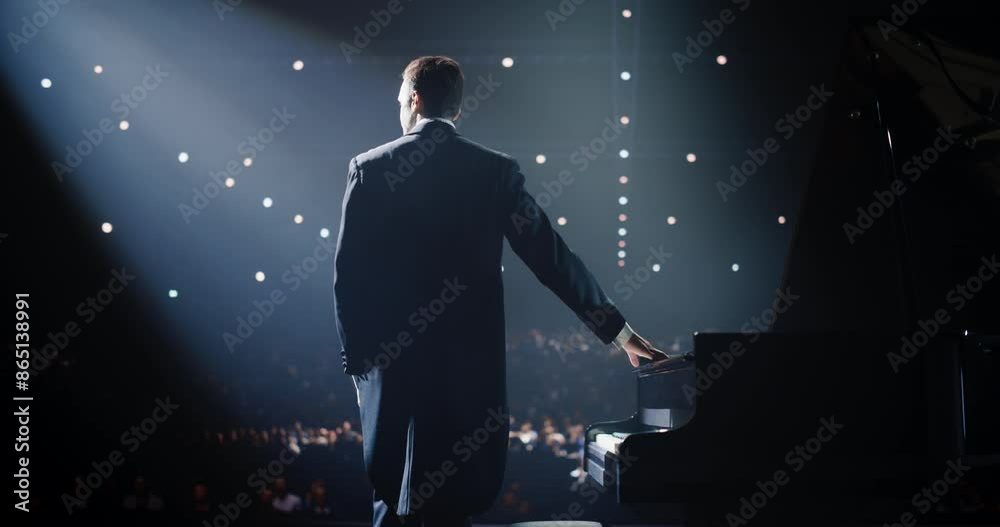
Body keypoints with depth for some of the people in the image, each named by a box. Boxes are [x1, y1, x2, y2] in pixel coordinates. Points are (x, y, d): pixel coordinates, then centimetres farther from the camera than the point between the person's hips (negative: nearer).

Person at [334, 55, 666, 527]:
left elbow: (347, 273, -3)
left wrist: (356, 357, 6)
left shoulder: (369, 169, -1)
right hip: (469, 364, 0)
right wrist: (618, 331, 8)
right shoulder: (496, 171, 1)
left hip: (390, 360, 0)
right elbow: (552, 258, 0)